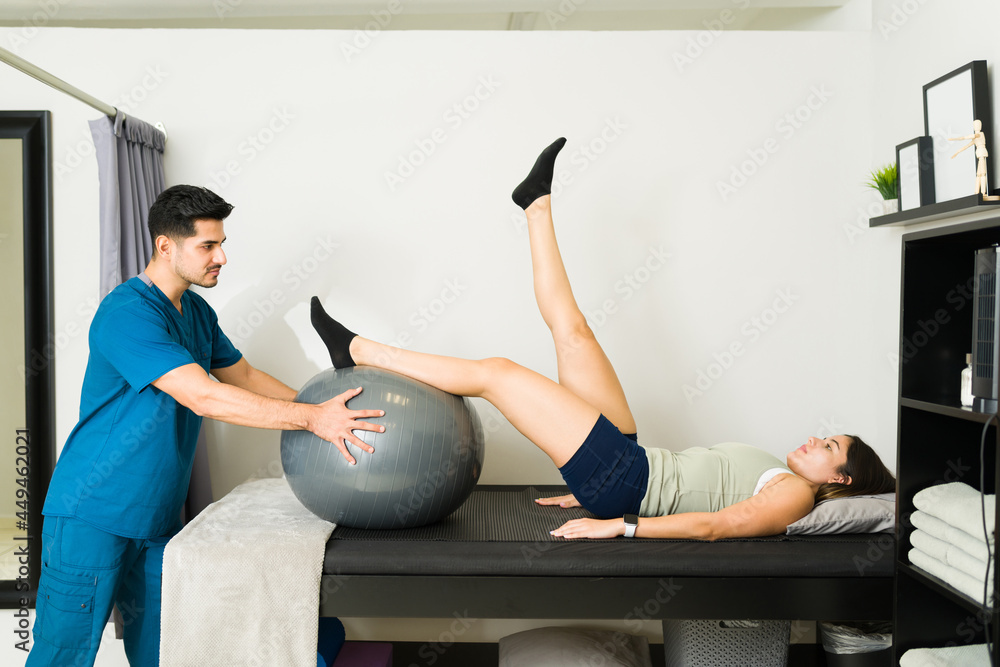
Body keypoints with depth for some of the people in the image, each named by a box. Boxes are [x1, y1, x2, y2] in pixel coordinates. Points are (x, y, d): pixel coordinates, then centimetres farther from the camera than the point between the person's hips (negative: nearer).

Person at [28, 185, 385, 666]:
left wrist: (324, 412, 6)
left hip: (159, 516, 8)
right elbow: (204, 397, -29)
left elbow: (244, 376, 17)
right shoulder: (127, 313, -20)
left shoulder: (197, 313, 9)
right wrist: (310, 418, -30)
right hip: (94, 513, -8)